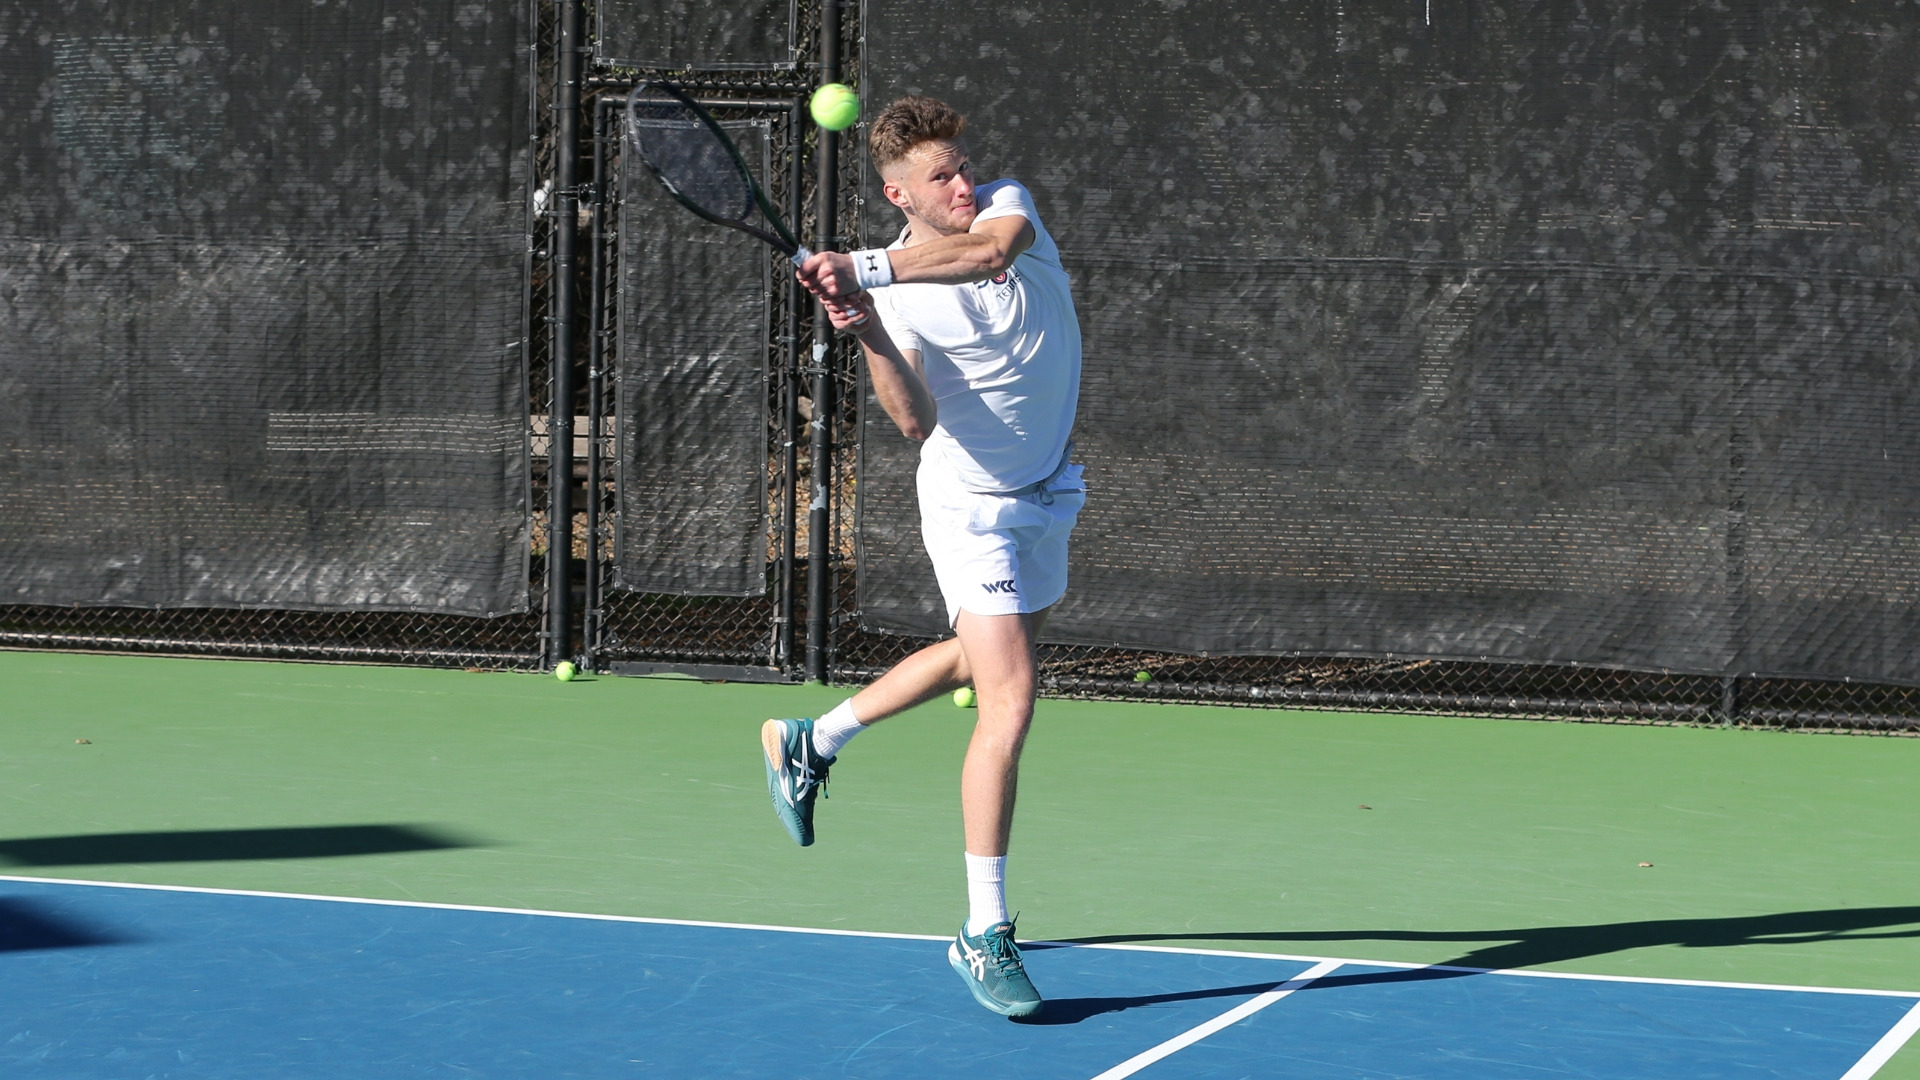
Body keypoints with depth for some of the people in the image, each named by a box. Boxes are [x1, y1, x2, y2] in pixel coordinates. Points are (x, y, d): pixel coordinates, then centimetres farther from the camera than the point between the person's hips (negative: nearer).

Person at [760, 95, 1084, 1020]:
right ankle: (984, 934, -11)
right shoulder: (889, 292, -17)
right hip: (973, 503, -6)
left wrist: (862, 268, -43)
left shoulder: (1007, 205, -10)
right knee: (1009, 701, -16)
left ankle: (810, 742, 45)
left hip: (1049, 492, 6)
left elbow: (991, 250, -36)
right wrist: (868, 337, -42)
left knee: (983, 657, 25)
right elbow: (916, 423, -26)